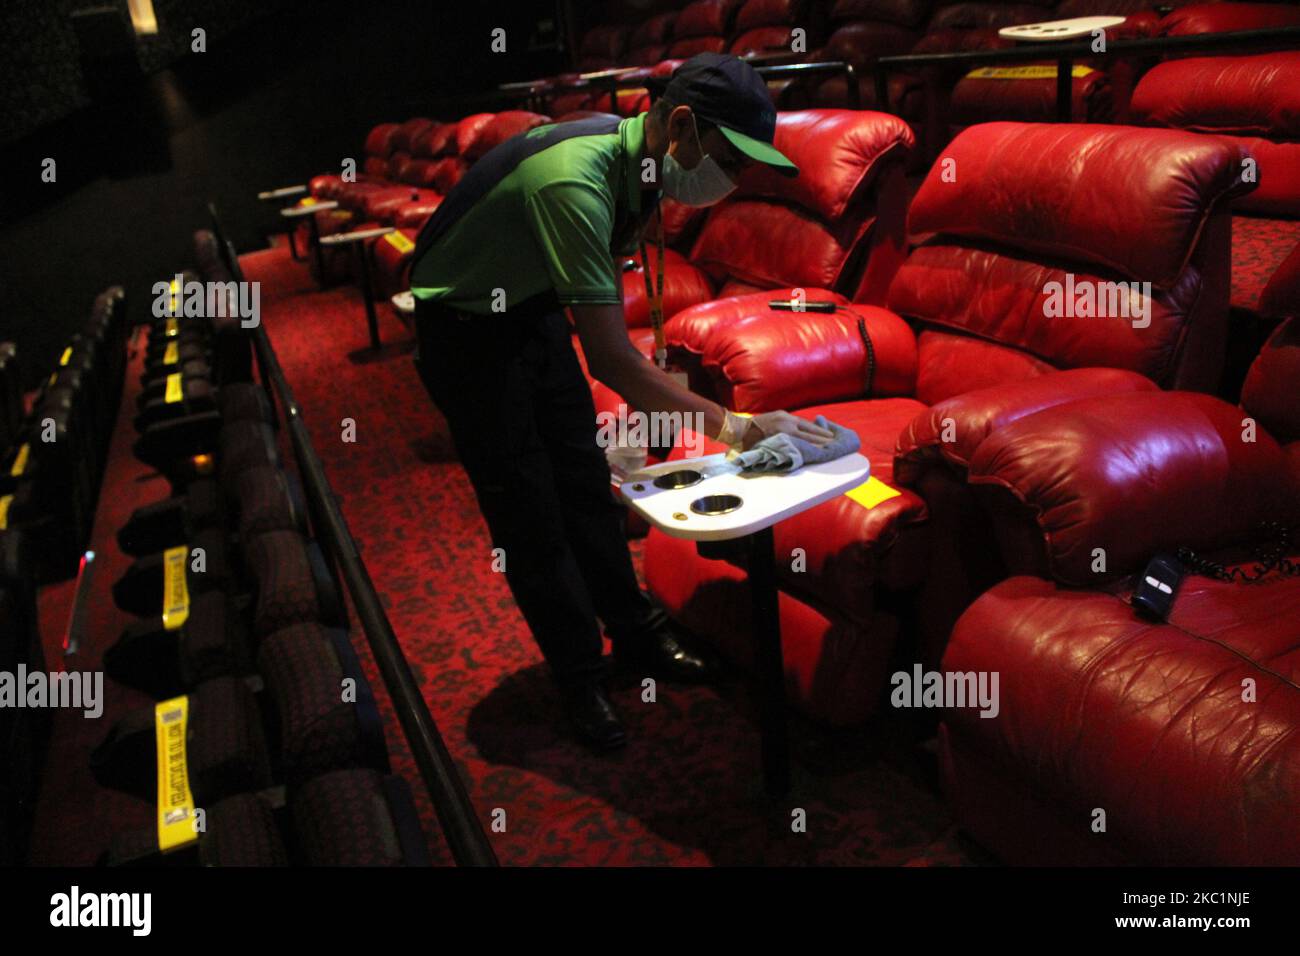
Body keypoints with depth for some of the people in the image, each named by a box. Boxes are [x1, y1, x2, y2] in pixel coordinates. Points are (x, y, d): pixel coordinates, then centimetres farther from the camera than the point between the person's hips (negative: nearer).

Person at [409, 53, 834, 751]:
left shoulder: (642, 157, -8)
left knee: (585, 478, 12)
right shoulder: (575, 183, -37)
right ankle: (581, 680, 13)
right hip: (465, 331, -8)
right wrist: (734, 427, -36)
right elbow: (609, 360, -38)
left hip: (533, 307, 8)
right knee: (529, 510, -1)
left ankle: (634, 635, 26)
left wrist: (631, 362, 10)